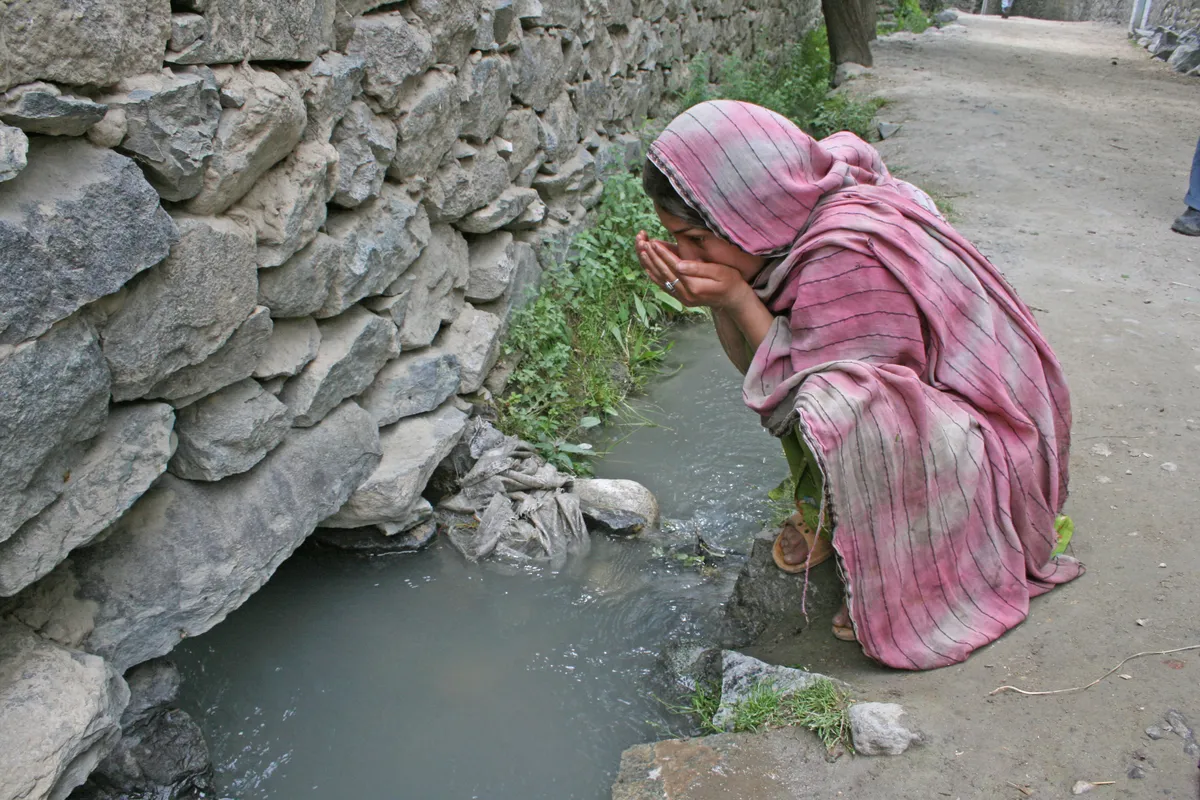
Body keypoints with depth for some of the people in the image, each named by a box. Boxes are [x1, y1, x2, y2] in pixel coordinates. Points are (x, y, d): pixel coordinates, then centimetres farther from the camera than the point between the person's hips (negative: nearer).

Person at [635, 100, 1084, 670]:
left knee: (835, 402, -35)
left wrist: (737, 297, -27)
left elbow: (809, 398, -24)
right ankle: (822, 510, 13)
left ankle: (901, 575, -9)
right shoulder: (799, 221, -6)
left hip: (988, 447, -9)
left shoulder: (848, 258, -32)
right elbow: (759, 373, -1)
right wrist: (718, 298, -16)